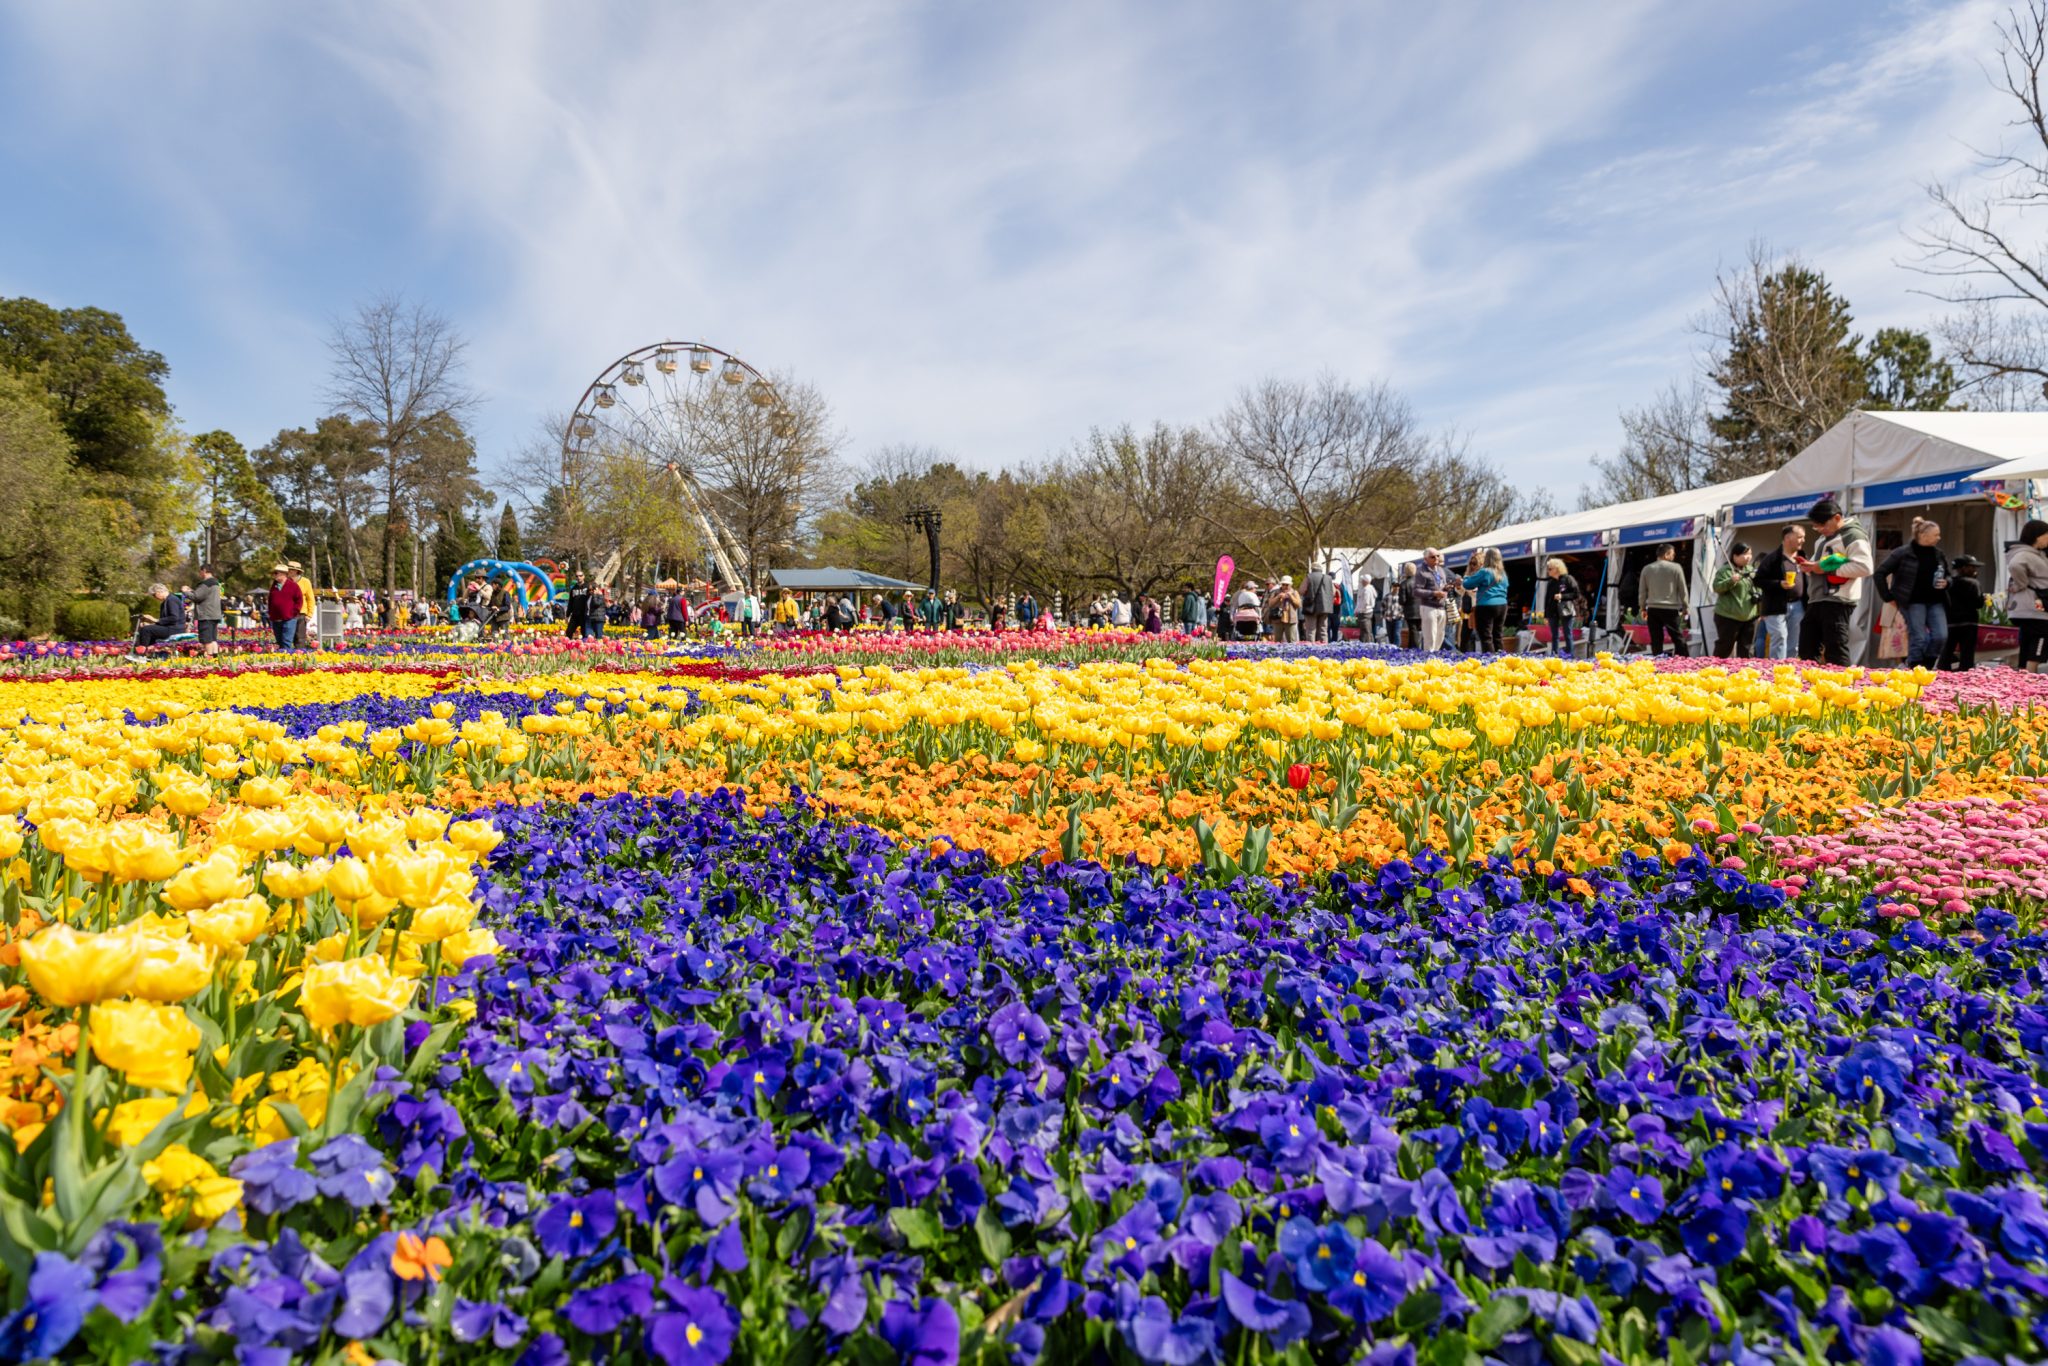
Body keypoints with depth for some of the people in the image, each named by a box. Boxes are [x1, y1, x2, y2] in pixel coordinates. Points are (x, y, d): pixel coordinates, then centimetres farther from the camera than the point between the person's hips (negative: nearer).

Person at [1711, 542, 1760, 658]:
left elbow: (1758, 588, 21)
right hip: (1728, 616, -7)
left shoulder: (1751, 570, 14)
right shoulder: (1725, 570, -7)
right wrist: (1731, 581, -30)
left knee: (1747, 649, 9)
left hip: (1749, 616, 7)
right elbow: (1716, 587, -16)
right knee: (1724, 647, -3)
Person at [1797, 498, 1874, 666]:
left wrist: (1828, 569, -17)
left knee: (1835, 655, -9)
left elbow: (1865, 567, -20)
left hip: (1838, 601, -9)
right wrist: (1810, 566, 9)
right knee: (1806, 652, 10)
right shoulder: (1823, 538, 22)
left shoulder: (1853, 536, -7)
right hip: (1816, 600, 9)